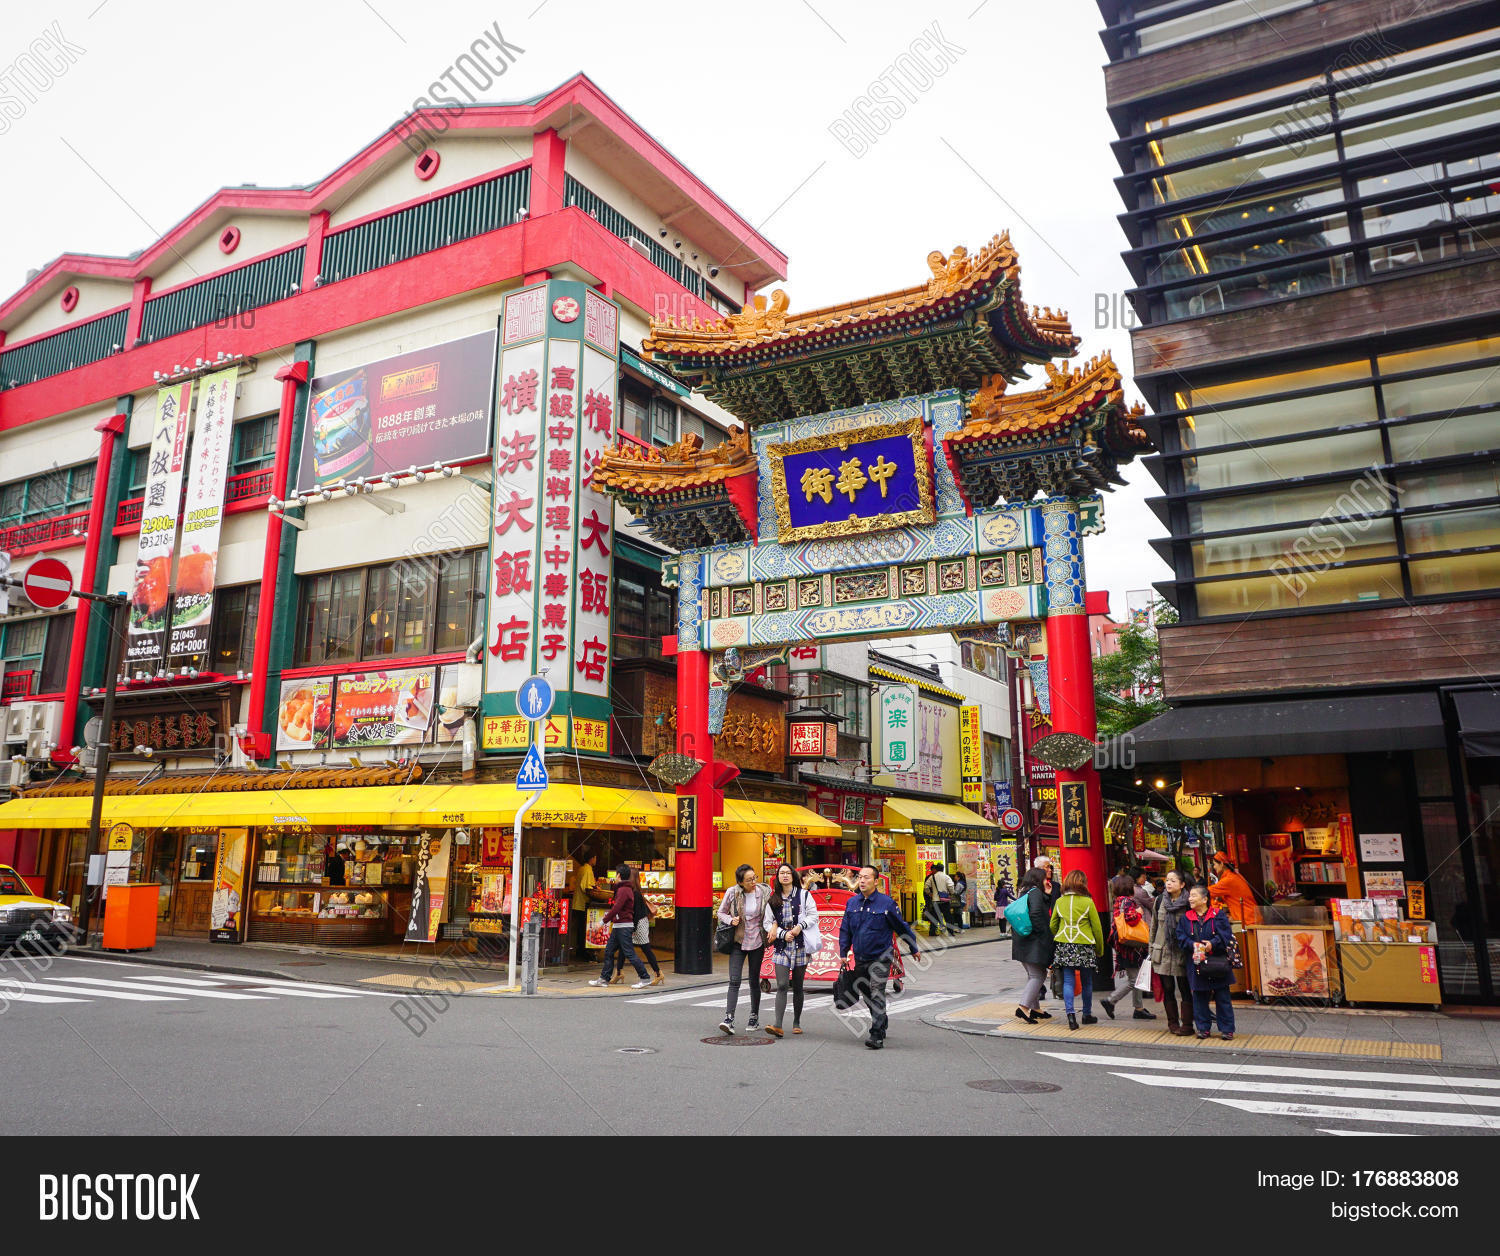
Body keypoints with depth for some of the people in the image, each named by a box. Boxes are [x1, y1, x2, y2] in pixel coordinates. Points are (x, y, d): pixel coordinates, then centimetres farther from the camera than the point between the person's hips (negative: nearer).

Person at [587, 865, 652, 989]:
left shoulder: (623, 890, -16)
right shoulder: (627, 889, 16)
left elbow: (616, 908, -21)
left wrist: (604, 921, -14)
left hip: (624, 926, -10)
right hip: (618, 926, 10)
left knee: (629, 953, -7)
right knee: (609, 951, 11)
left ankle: (645, 978, -3)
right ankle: (604, 979, 16)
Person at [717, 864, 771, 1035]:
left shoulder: (763, 892, -5)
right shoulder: (732, 893, -8)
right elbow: (721, 913, 4)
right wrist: (731, 920, -16)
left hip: (757, 942, 1)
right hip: (738, 942, -1)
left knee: (754, 981, 9)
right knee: (734, 981, -11)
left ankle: (754, 1017, 24)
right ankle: (729, 1018, -14)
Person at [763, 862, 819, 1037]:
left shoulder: (803, 895, 3)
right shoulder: (773, 900, 8)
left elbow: (813, 915, 0)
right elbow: (768, 923, 6)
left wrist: (800, 926, -15)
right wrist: (783, 933, -9)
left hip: (800, 946, 0)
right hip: (781, 947, 0)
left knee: (797, 986, 8)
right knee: (782, 985, -12)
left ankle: (796, 1023, 22)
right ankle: (778, 1025, -18)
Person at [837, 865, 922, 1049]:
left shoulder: (886, 903, -9)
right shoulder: (852, 902, 4)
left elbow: (902, 927, 2)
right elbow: (845, 930, 13)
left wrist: (913, 949, 11)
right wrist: (844, 952, 6)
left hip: (881, 957, -5)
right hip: (860, 958, 5)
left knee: (877, 994, -13)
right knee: (866, 994, 15)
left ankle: (877, 1036, -13)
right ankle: (882, 1021, 38)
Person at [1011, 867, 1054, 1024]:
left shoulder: (1024, 893, 16)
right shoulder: (1036, 893, -11)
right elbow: (1035, 914, -23)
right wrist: (1043, 932, -15)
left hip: (1022, 940, 9)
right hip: (1034, 942, -9)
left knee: (1033, 975, 17)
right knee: (1037, 976, -6)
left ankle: (1035, 1008, 24)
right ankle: (1023, 1007, -14)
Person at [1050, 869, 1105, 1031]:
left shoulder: (1060, 902, 3)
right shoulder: (1087, 902, -7)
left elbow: (1052, 925, 8)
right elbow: (1097, 927, -2)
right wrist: (1100, 950, 9)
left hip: (1064, 945, 2)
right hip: (1084, 946, -2)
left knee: (1068, 981, 4)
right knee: (1087, 982, 13)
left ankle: (1070, 1014, -8)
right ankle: (1087, 1015, 24)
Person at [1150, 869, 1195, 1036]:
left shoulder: (1188, 903, -6)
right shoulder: (1160, 900, 5)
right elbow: (1153, 926, 13)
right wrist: (1151, 950, 12)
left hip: (1181, 953, -3)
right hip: (1163, 952, 4)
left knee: (1185, 989, 2)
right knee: (1167, 989, 8)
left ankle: (1186, 1024, 11)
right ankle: (1172, 1023, 18)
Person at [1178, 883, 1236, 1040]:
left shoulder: (1218, 914, -1)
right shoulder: (1186, 918, 7)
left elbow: (1226, 935, -9)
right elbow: (1181, 938, 1)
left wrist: (1213, 944, -23)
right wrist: (1193, 945, -16)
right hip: (1196, 964, 3)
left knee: (1222, 997, 4)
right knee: (1199, 997, 7)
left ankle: (1226, 1028, 14)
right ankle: (1202, 1027, 18)